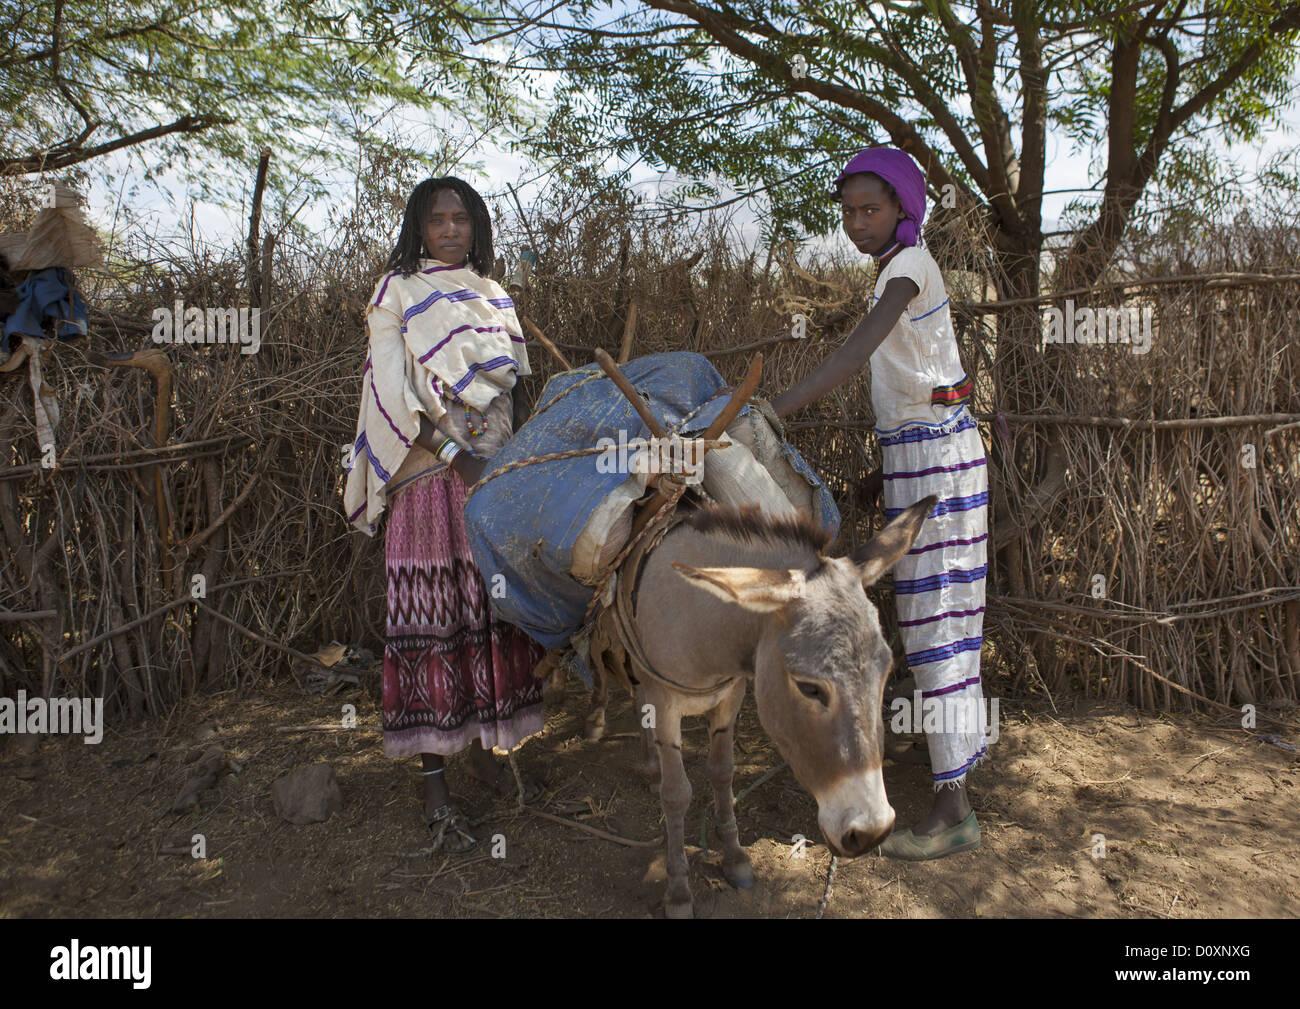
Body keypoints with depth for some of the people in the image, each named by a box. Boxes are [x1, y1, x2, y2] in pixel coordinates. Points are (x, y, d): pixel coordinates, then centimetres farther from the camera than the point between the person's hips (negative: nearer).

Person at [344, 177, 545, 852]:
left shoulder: (494, 298, 17)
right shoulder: (397, 293, 3)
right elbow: (391, 392, -7)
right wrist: (454, 454, -16)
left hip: (498, 473, 5)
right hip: (431, 474, -5)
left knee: (496, 607, 7)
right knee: (433, 617, -4)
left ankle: (488, 748, 21)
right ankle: (433, 781, 4)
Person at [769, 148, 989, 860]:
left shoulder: (909, 264, -14)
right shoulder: (898, 271, 15)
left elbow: (856, 351, -32)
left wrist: (772, 410, -42)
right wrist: (890, 466, 22)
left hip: (933, 453, -10)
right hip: (919, 450, 10)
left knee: (936, 614, -10)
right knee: (934, 606, 20)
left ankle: (954, 809, -5)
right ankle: (961, 739, 39)